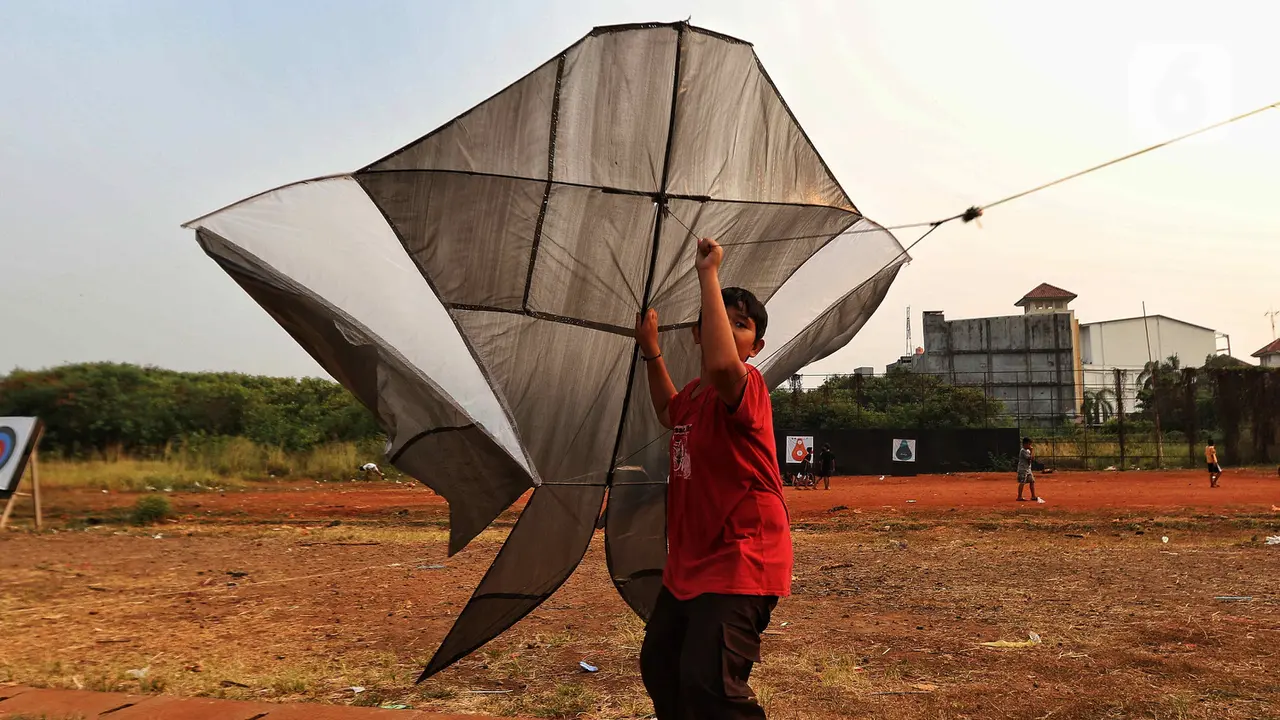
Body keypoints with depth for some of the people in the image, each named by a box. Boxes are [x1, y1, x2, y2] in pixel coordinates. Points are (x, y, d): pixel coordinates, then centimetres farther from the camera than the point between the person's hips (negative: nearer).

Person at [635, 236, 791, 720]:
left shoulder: (746, 385, -18)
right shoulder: (694, 391, 8)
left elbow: (721, 365, -43)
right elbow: (671, 414, 32)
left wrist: (709, 276, -34)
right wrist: (651, 352, 21)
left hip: (740, 562, -10)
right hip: (689, 562, 10)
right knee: (658, 665, 24)